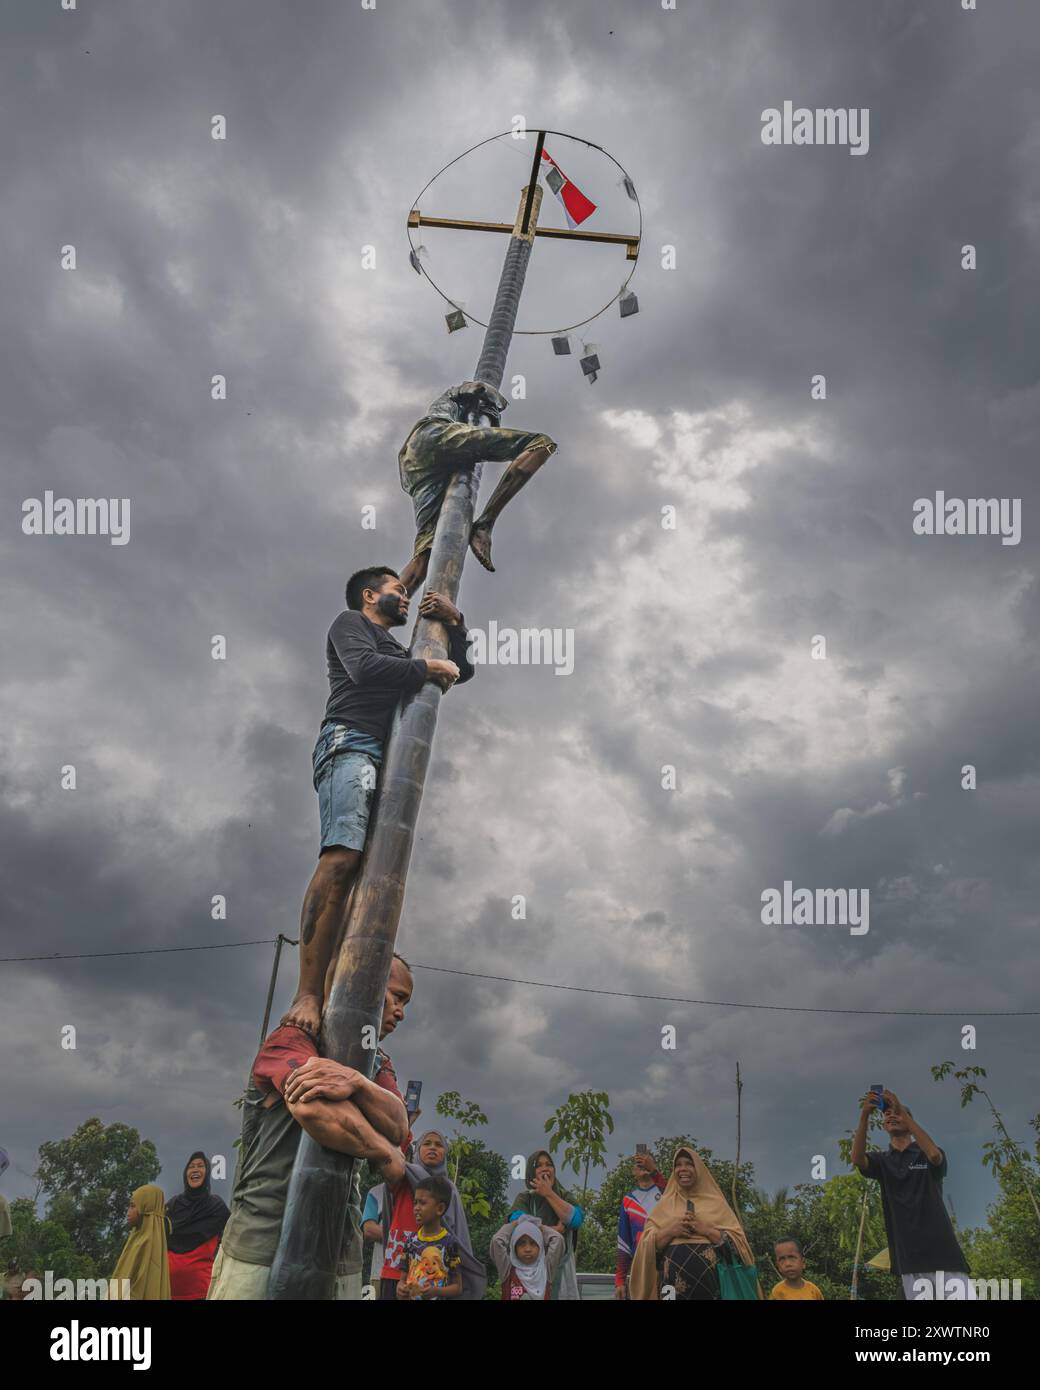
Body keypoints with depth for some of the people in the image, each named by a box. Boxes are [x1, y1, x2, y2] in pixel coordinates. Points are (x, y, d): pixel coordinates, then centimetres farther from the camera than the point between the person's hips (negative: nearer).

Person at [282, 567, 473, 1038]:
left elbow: (463, 670, 37)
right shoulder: (350, 622, 16)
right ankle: (306, 995, -31)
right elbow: (364, 667, -6)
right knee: (341, 858, -26)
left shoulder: (397, 652, 37)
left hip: (387, 759, 8)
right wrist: (429, 667, 2)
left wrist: (453, 622, 24)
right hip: (351, 743, -8)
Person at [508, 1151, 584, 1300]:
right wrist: (555, 1230, -8)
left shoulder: (565, 1196, 13)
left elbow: (576, 1219, -6)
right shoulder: (524, 1198, 5)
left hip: (562, 1267, 2)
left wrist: (549, 1194, -6)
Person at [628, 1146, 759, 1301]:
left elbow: (737, 1241, 1)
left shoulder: (716, 1202, 10)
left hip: (710, 1277, -1)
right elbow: (647, 1244, 6)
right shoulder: (665, 1204, 13)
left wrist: (706, 1230, -10)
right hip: (674, 1279, 1)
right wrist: (670, 1231, -10)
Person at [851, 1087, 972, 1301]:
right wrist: (864, 1115, -23)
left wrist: (902, 1111, -21)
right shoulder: (882, 1160, 13)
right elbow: (857, 1158, -9)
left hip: (941, 1248, -1)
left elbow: (934, 1154, -15)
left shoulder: (925, 1155, 11)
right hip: (909, 1254, 1)